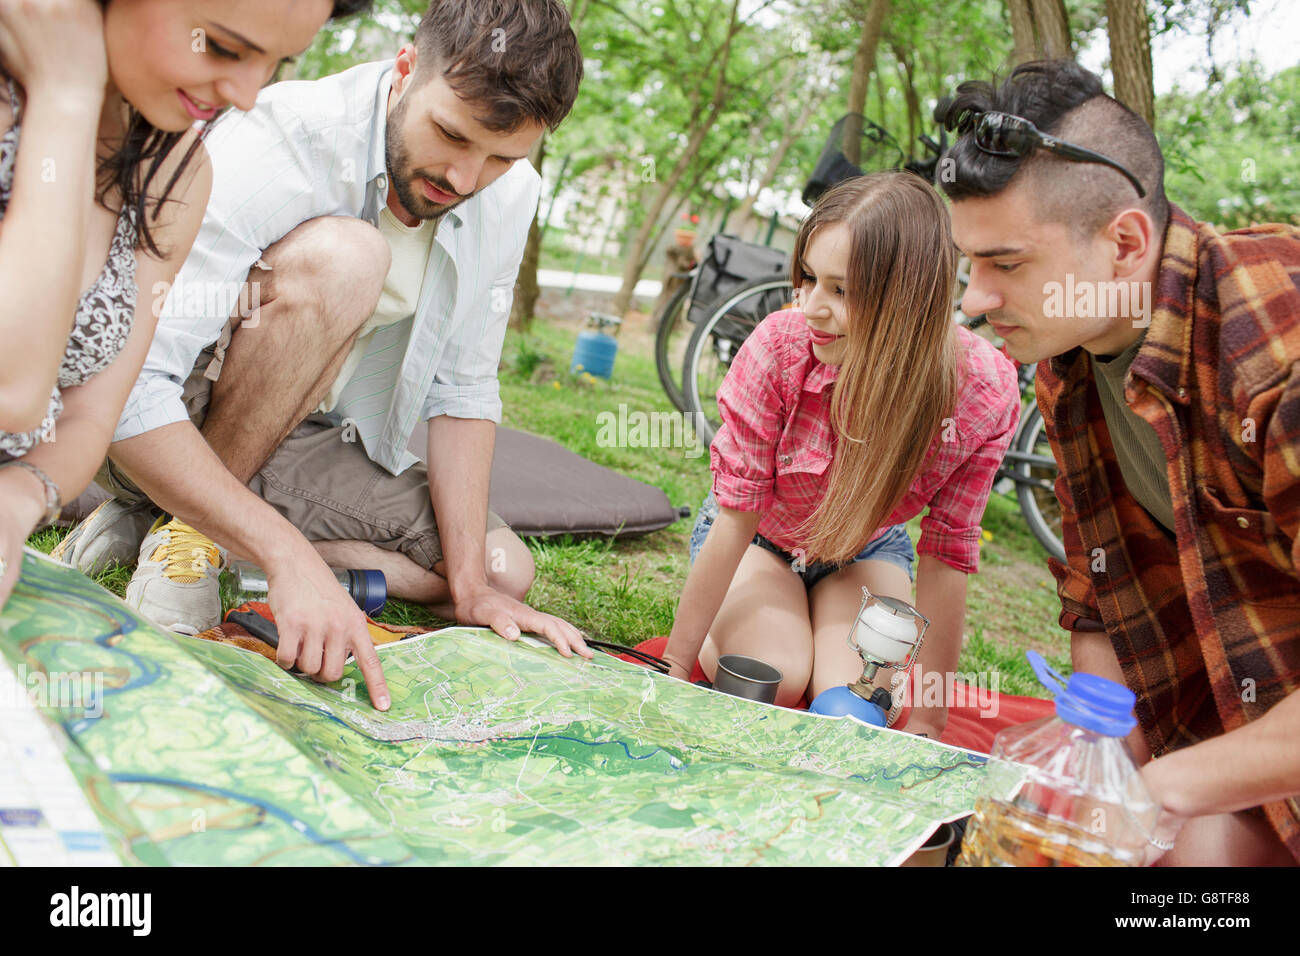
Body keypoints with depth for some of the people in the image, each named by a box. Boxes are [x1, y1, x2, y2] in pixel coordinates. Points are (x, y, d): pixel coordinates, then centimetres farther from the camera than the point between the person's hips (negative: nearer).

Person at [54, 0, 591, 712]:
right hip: (153, 427, -6)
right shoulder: (282, 142, -29)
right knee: (341, 255, -32)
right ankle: (179, 524, -13)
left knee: (505, 568, -7)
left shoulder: (508, 195, -10)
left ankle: (169, 523, -3)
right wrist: (287, 555, -43)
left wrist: (469, 582, -15)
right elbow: (123, 385, -35)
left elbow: (462, 390, -7)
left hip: (298, 439, 7)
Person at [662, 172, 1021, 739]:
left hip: (866, 550, 1)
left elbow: (947, 554, -20)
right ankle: (718, 635, 10)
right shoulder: (779, 348, -33)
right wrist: (676, 665, -21)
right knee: (775, 683, -24)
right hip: (760, 541, -1)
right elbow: (735, 520, -25)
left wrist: (928, 719, -16)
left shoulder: (983, 392, -29)